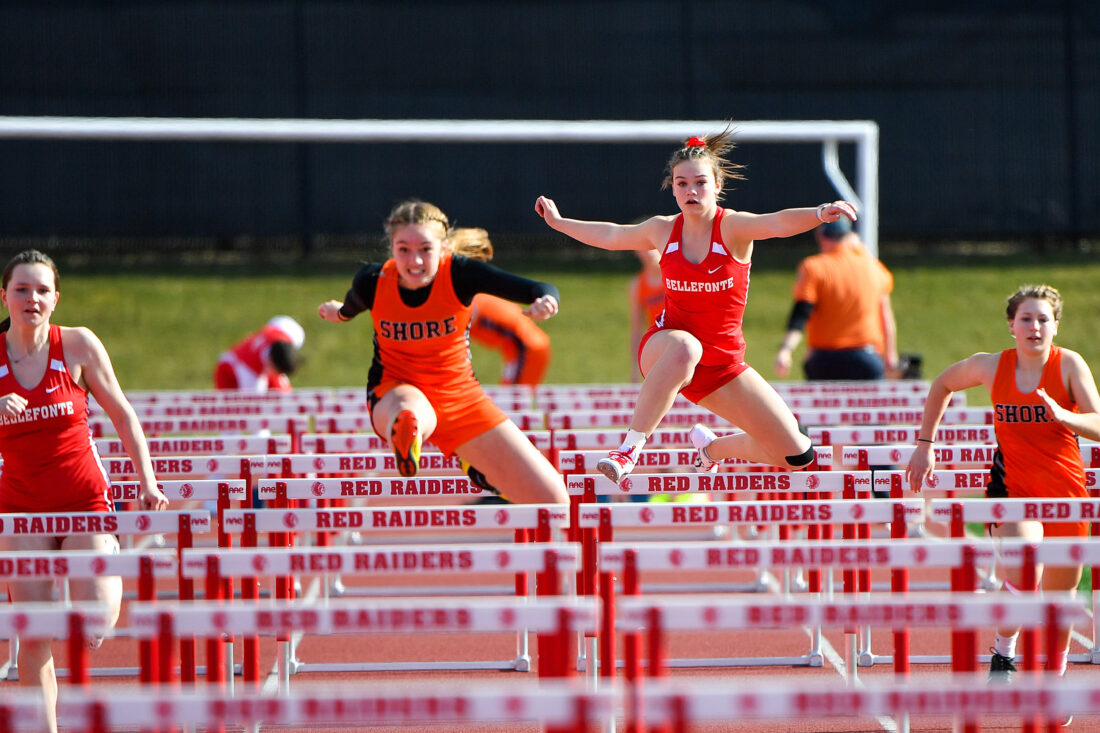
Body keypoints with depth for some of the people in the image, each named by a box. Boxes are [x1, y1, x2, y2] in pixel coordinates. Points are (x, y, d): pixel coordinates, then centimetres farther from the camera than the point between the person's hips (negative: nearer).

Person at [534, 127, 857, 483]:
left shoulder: (733, 227, -11)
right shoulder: (663, 230, 0)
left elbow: (780, 223, -33)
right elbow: (609, 235, 22)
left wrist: (819, 213, -54)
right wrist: (558, 221, 33)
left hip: (722, 363, 1)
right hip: (664, 348, -1)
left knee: (797, 456, -5)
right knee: (684, 346, -42)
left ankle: (713, 447, 26)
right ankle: (629, 447, -34)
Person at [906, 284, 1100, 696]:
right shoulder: (990, 367, -4)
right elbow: (943, 385, 15)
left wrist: (1063, 415, -33)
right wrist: (925, 445, 13)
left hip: (1065, 491, 1)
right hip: (1012, 486, -1)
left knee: (1061, 596, 11)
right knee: (1023, 573, -27)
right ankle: (1003, 653, -4)